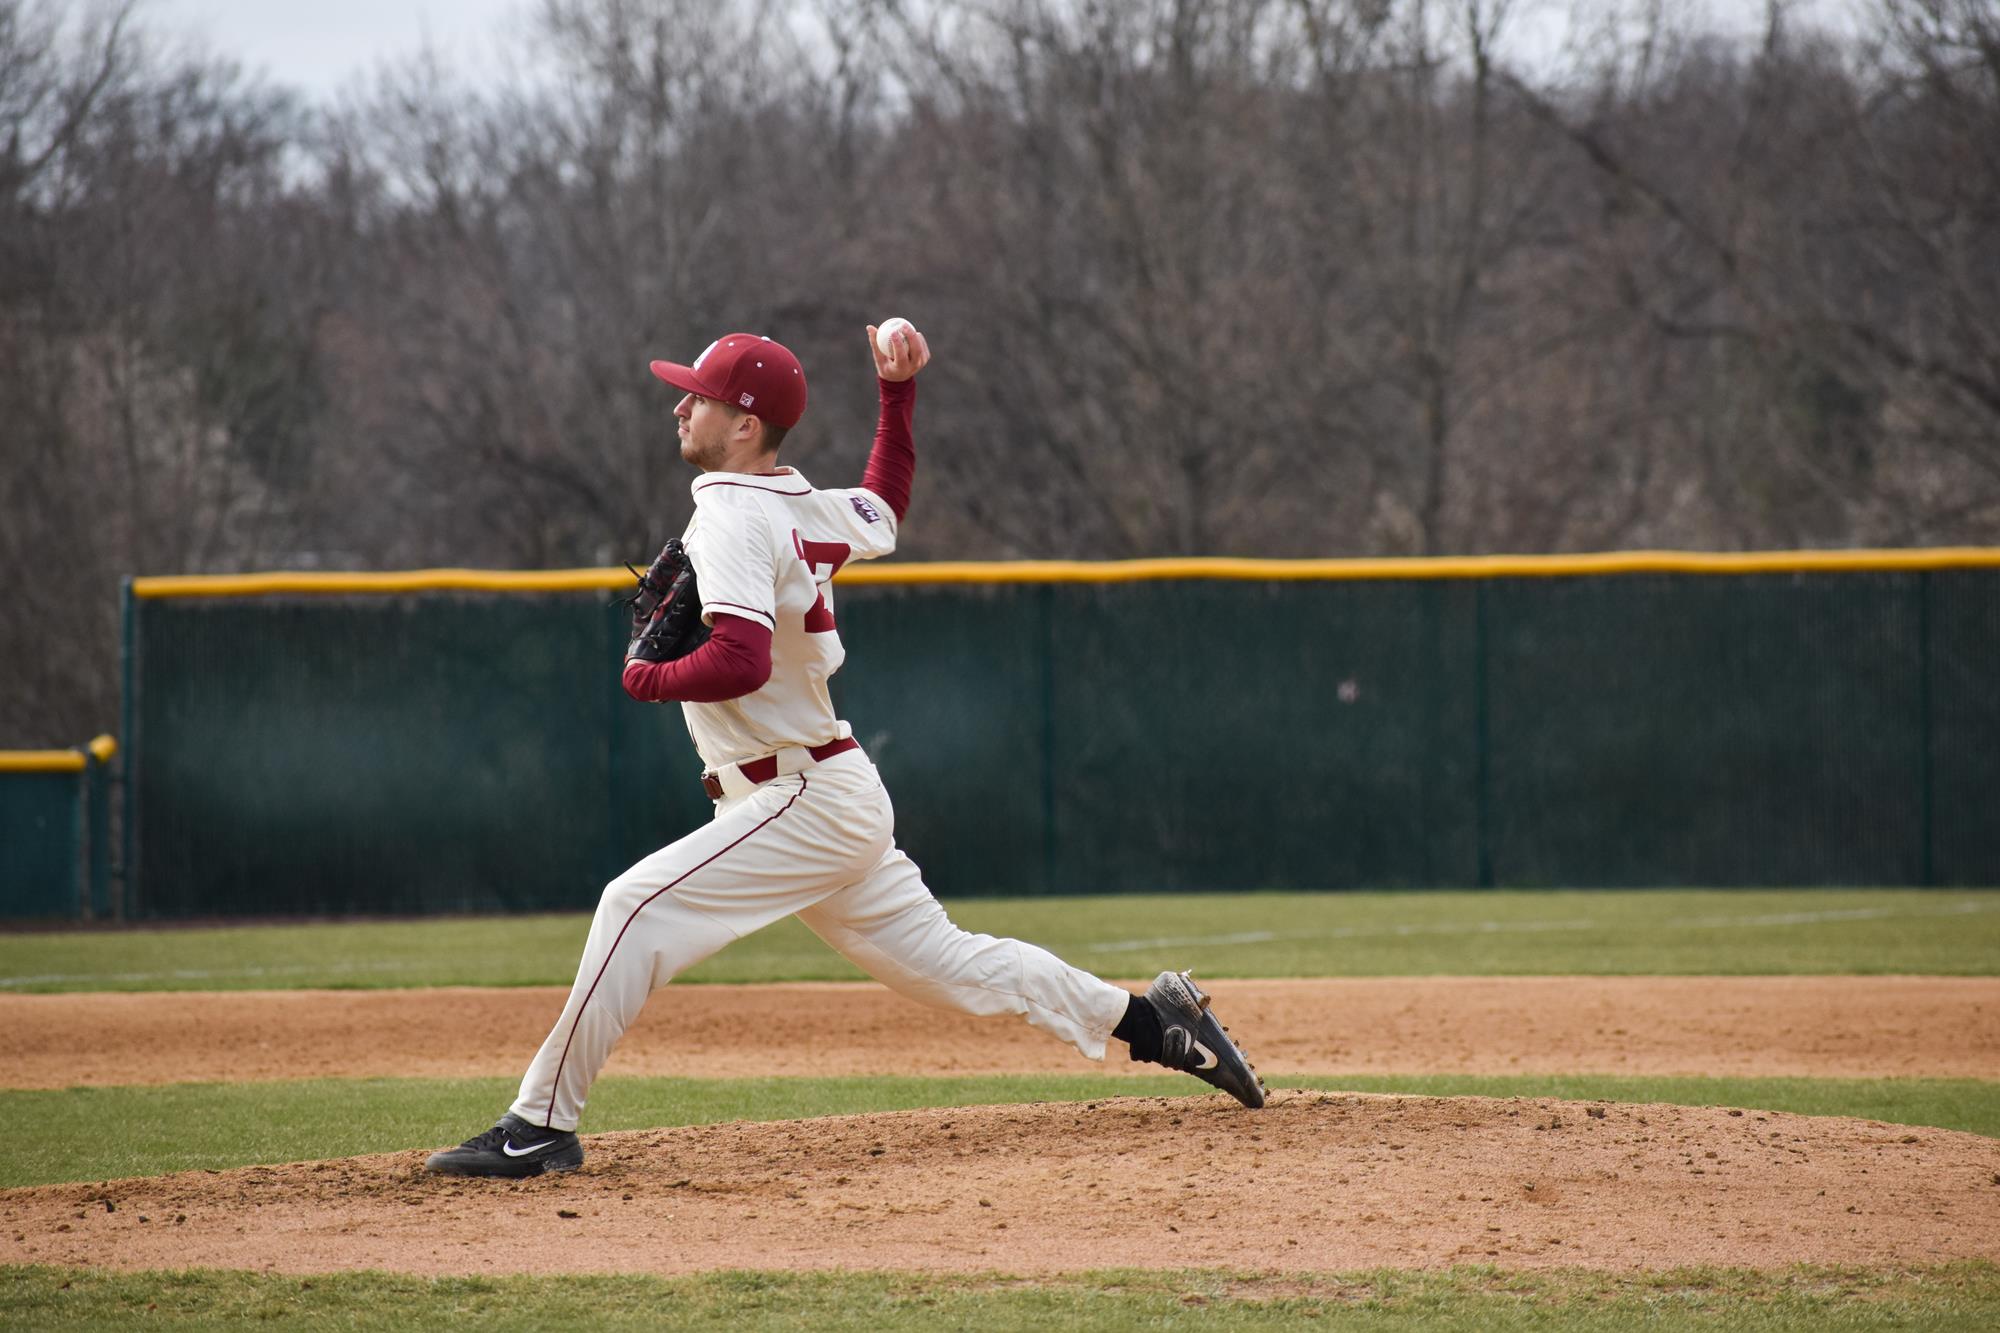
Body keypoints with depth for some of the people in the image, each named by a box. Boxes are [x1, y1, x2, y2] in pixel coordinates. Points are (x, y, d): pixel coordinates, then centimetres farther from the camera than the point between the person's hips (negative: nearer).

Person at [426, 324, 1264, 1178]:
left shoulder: (732, 517, -16)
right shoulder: (807, 507, 10)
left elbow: (742, 661, -30)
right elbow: (886, 509, 34)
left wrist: (647, 678, -13)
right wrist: (898, 393, 30)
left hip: (808, 803, -9)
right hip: (836, 803, 9)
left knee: (639, 907, -16)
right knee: (943, 959, 16)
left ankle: (541, 1127, -20)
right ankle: (1148, 1019, 19)